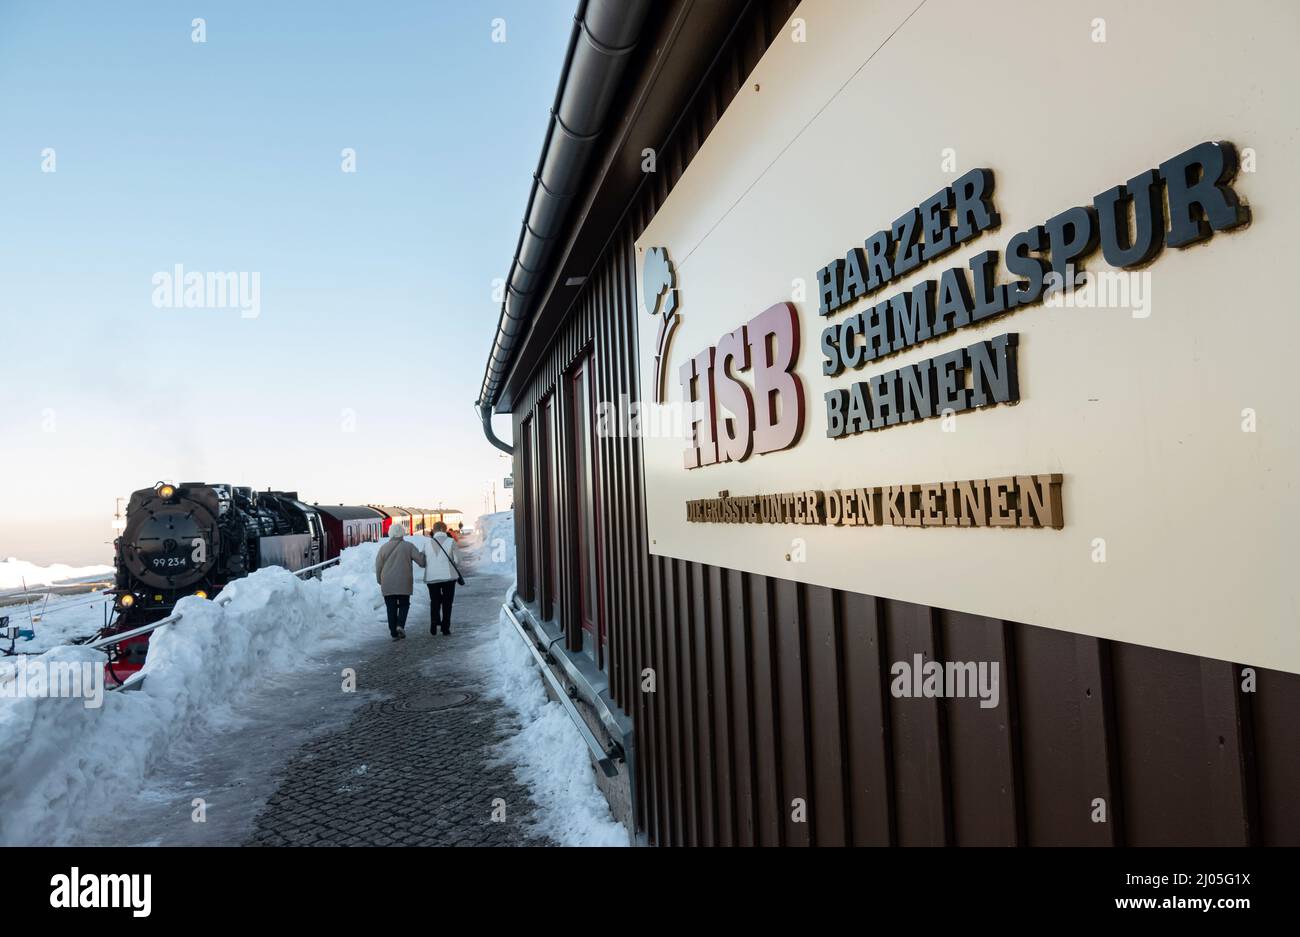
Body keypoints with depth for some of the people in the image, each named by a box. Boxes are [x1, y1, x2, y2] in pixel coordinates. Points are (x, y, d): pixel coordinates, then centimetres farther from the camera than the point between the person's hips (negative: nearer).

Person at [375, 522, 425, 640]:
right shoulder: (408, 546, -3)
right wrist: (423, 554, 15)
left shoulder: (384, 547, 4)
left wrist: (380, 581, 18)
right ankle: (400, 625, -10)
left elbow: (378, 566, 7)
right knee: (404, 605, 12)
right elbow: (421, 560, -6)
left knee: (391, 608, 7)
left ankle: (394, 633, 6)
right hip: (404, 583, -2)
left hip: (387, 584, 2)